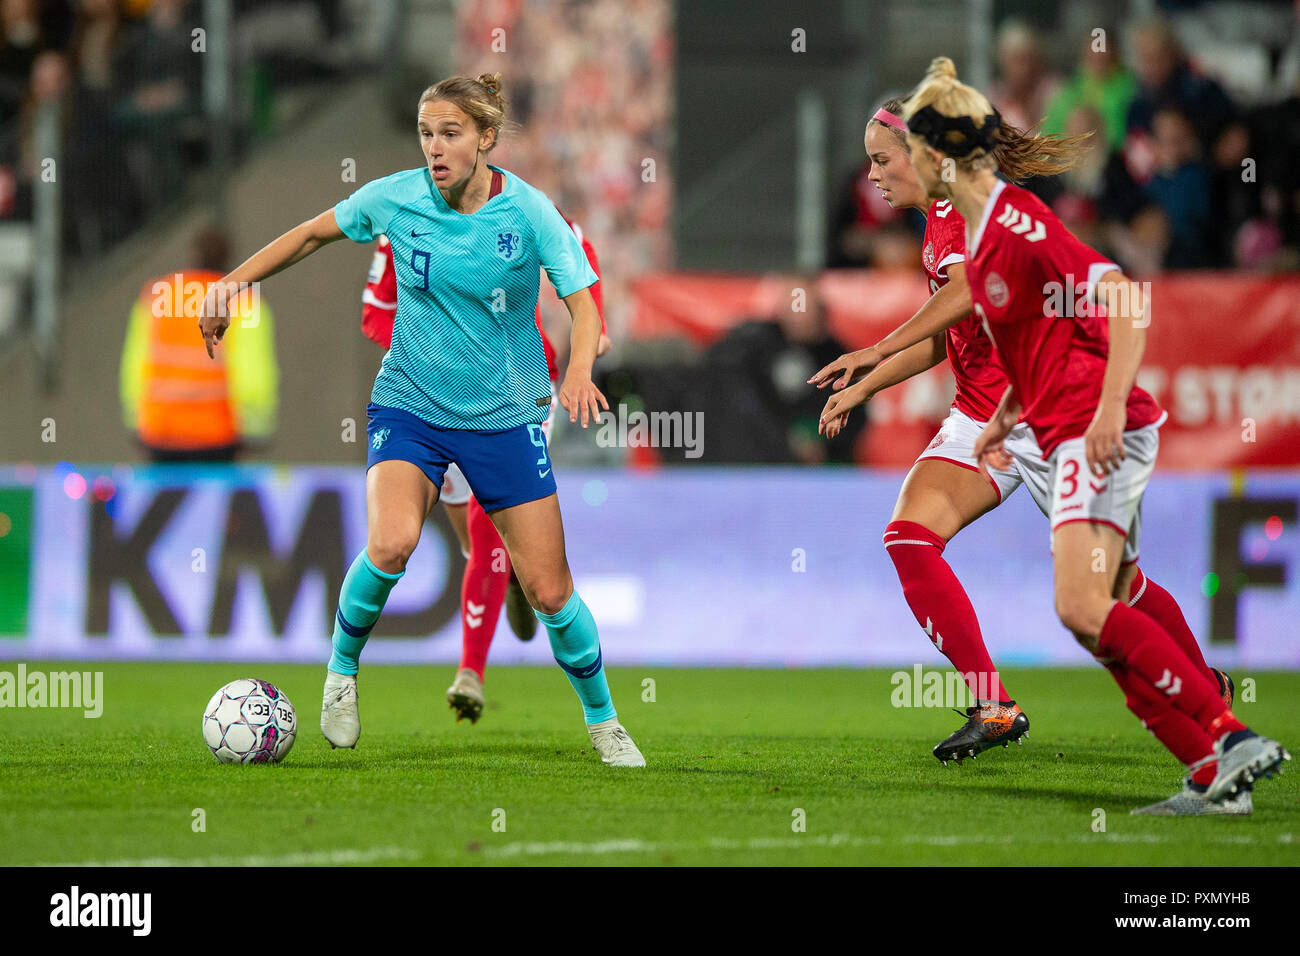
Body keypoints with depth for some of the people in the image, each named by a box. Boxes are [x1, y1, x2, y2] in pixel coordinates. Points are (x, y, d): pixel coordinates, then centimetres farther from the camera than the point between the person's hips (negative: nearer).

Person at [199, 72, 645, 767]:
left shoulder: (529, 212, -13)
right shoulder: (396, 198, -8)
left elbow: (583, 303, -14)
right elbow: (311, 235, 7)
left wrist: (578, 373, -34)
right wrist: (232, 284, 3)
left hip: (504, 416, 0)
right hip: (409, 405, 0)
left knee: (549, 591, -1)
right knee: (391, 543, -29)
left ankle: (602, 722, 23)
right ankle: (342, 669, -3)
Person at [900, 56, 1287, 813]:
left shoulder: (1016, 222, -14)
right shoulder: (981, 236, 16)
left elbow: (1125, 297, -21)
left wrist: (1112, 408, -26)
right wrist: (1005, 418, 26)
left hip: (1102, 434, -10)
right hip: (1074, 437, 10)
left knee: (1085, 608, -20)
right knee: (1098, 618, 10)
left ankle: (1233, 739, -22)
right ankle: (1217, 775, 10)